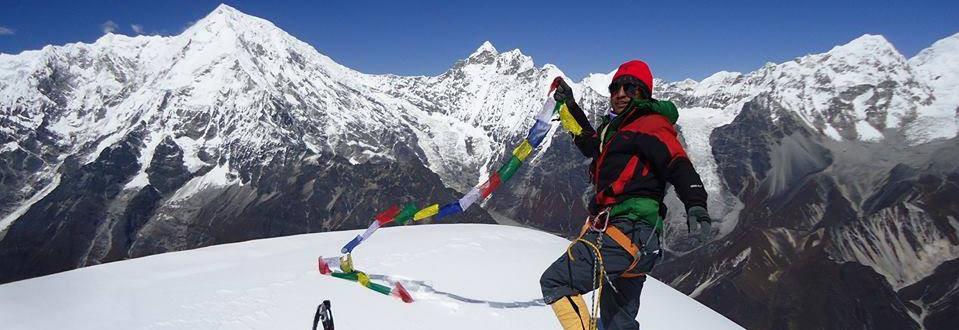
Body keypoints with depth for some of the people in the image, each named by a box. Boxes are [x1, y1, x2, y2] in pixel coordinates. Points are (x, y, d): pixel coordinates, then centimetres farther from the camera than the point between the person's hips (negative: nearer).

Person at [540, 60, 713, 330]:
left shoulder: (651, 124, -1)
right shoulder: (618, 127, 24)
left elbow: (678, 164, -17)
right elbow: (592, 144, 44)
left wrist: (696, 205, -35)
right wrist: (570, 105, 44)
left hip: (628, 232, -10)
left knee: (554, 282, -15)